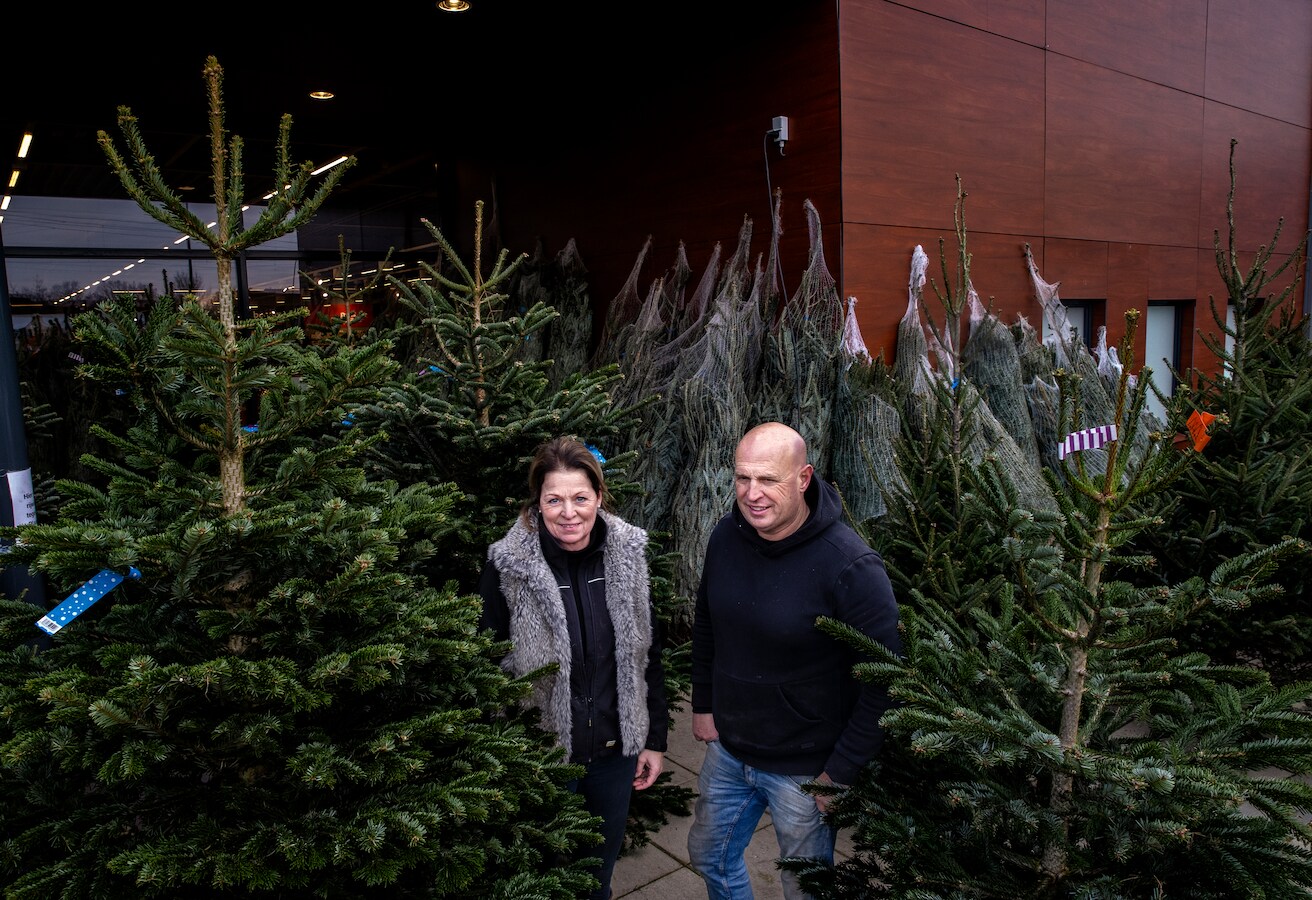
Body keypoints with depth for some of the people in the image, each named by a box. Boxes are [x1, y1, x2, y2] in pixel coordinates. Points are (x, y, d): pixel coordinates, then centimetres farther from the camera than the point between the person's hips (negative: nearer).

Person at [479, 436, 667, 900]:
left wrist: (655, 738, 3)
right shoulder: (508, 567, -17)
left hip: (616, 748, 3)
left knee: (602, 863, 24)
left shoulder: (627, 555, -7)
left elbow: (648, 654, 1)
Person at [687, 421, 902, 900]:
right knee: (708, 856, 25)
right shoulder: (726, 536, -8)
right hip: (727, 749, 6)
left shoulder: (851, 567, -26)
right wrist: (703, 704, 9)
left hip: (805, 769, -5)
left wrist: (841, 772, -17)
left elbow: (884, 683, -21)